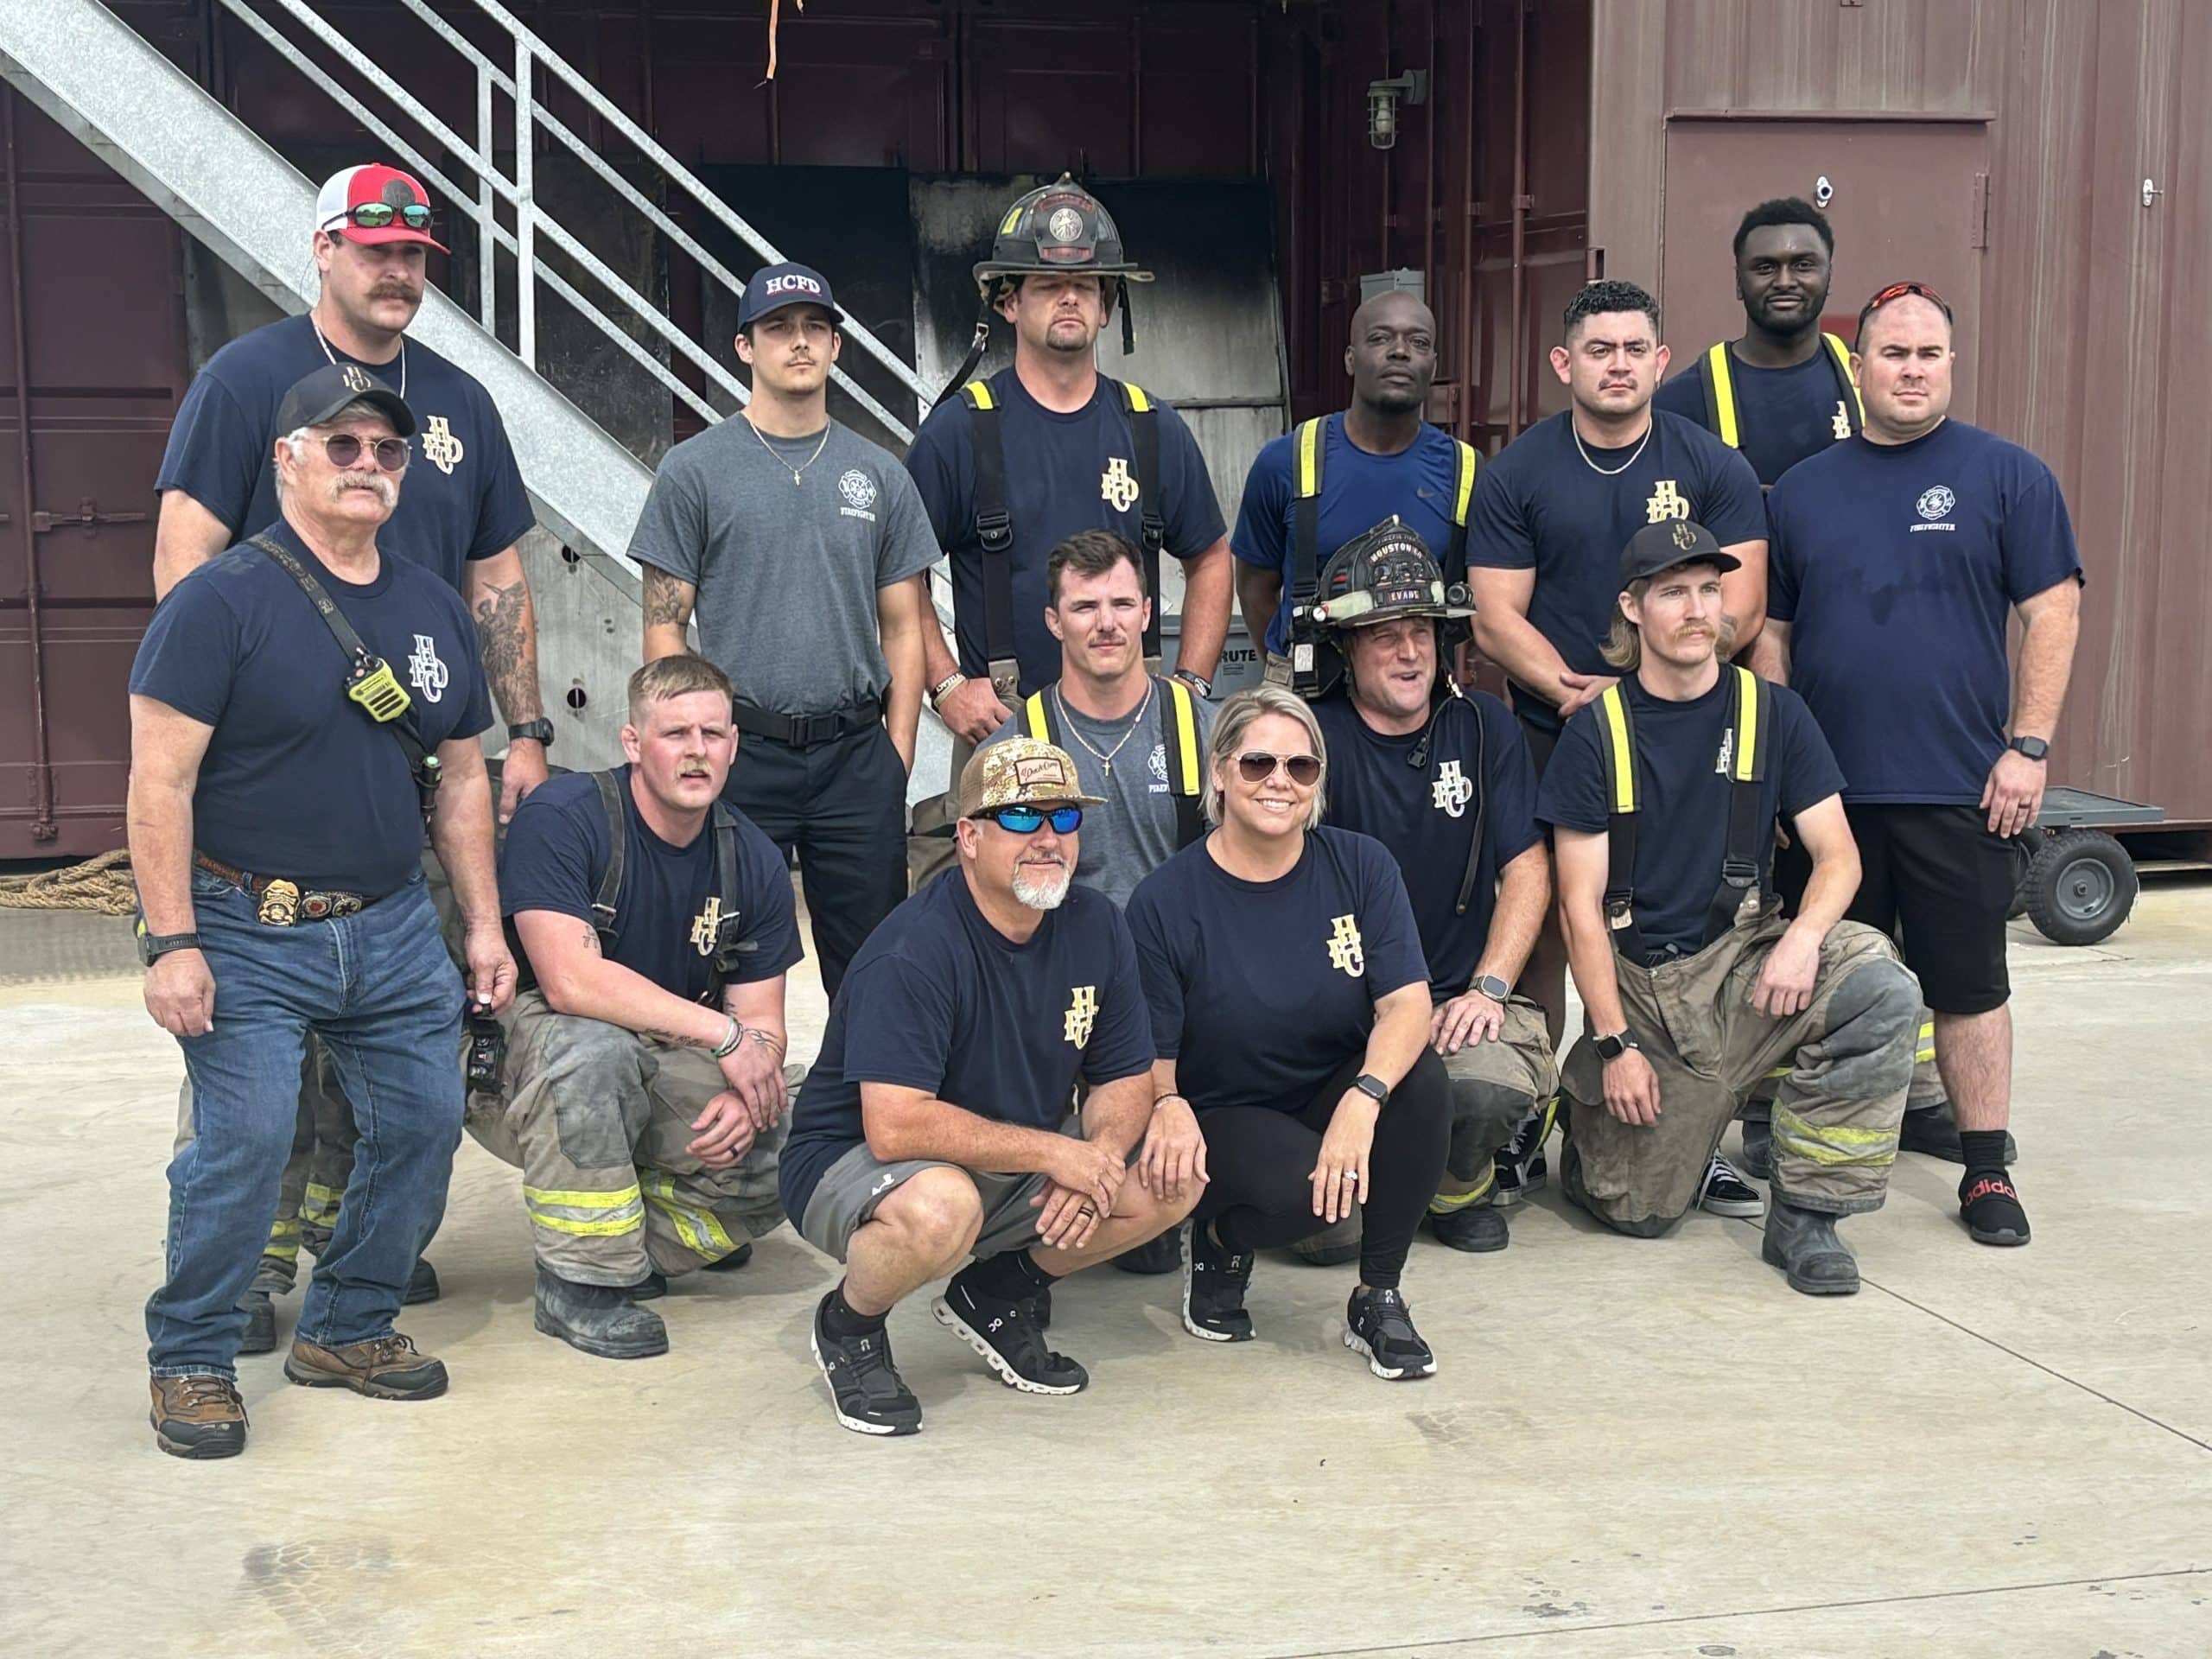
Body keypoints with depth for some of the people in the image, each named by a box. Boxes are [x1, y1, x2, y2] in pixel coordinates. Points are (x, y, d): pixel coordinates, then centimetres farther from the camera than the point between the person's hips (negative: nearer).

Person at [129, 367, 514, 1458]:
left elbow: (460, 780, 16)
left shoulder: (433, 609, 11)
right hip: (246, 931, -6)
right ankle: (192, 1359, 8)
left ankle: (349, 1328, 24)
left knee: (423, 1120, 5)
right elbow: (159, 779, -13)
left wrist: (484, 925, 13)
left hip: (394, 928, 6)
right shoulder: (223, 600, -9)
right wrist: (171, 943, -18)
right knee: (245, 1138, -12)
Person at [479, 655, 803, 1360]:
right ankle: (580, 1276, -21)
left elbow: (762, 1020, -1)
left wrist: (747, 1099, -25)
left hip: (668, 1067, 5)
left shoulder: (753, 859, -1)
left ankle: (635, 1245, 10)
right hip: (532, 1050, -5)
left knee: (779, 1162, -18)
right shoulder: (561, 818, -19)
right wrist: (720, 1033, -27)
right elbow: (569, 981, -29)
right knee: (589, 1044, -39)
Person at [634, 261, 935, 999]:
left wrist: (897, 755, 3)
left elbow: (903, 628, 11)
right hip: (739, 755, -2)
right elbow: (664, 626, 1)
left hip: (857, 753, 2)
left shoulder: (880, 476, 10)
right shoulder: (696, 470, 1)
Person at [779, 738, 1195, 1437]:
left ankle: (997, 1295, 12)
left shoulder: (1095, 927, -3)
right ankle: (849, 1324, -4)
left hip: (1013, 1172, 7)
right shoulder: (916, 949, -25)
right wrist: (1056, 1152, -28)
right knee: (939, 1208, -40)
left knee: (1173, 1180, -10)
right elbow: (895, 1126, -32)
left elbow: (1127, 1080, 3)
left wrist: (1094, 1164, -20)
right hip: (850, 1162, -7)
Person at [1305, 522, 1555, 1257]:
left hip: (1461, 997, 2)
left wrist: (1489, 989, -11)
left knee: (1491, 1085, -33)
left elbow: (1527, 872, 4)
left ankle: (1459, 1188, 5)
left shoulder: (1482, 726, 8)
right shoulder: (1315, 736, -2)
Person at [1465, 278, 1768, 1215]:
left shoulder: (1712, 468, 4)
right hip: (1549, 740, 0)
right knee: (1542, 927, 0)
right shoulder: (1516, 475, 4)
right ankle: (1523, 1132, 10)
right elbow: (1496, 618, -2)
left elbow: (1739, 605, -3)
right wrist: (1572, 689, -17)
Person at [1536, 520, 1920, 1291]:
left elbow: (1837, 853, -1)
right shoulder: (1596, 734, -4)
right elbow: (1581, 903, -5)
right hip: (1641, 980, -2)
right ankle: (1588, 1117, 30)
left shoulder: (1773, 713, 2)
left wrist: (1804, 936, -23)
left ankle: (1804, 1215, -15)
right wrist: (1617, 1043, -11)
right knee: (1637, 1211, -6)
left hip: (1747, 957, 2)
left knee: (1881, 988, -29)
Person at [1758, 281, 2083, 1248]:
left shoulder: (2006, 477, 1)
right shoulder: (1804, 489, 9)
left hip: (1959, 790, -2)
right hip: (1826, 790, 3)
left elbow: (2053, 613, -2)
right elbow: (1772, 633, 12)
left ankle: (1986, 1170, 14)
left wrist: (2028, 747, -8)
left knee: (1969, 985, 4)